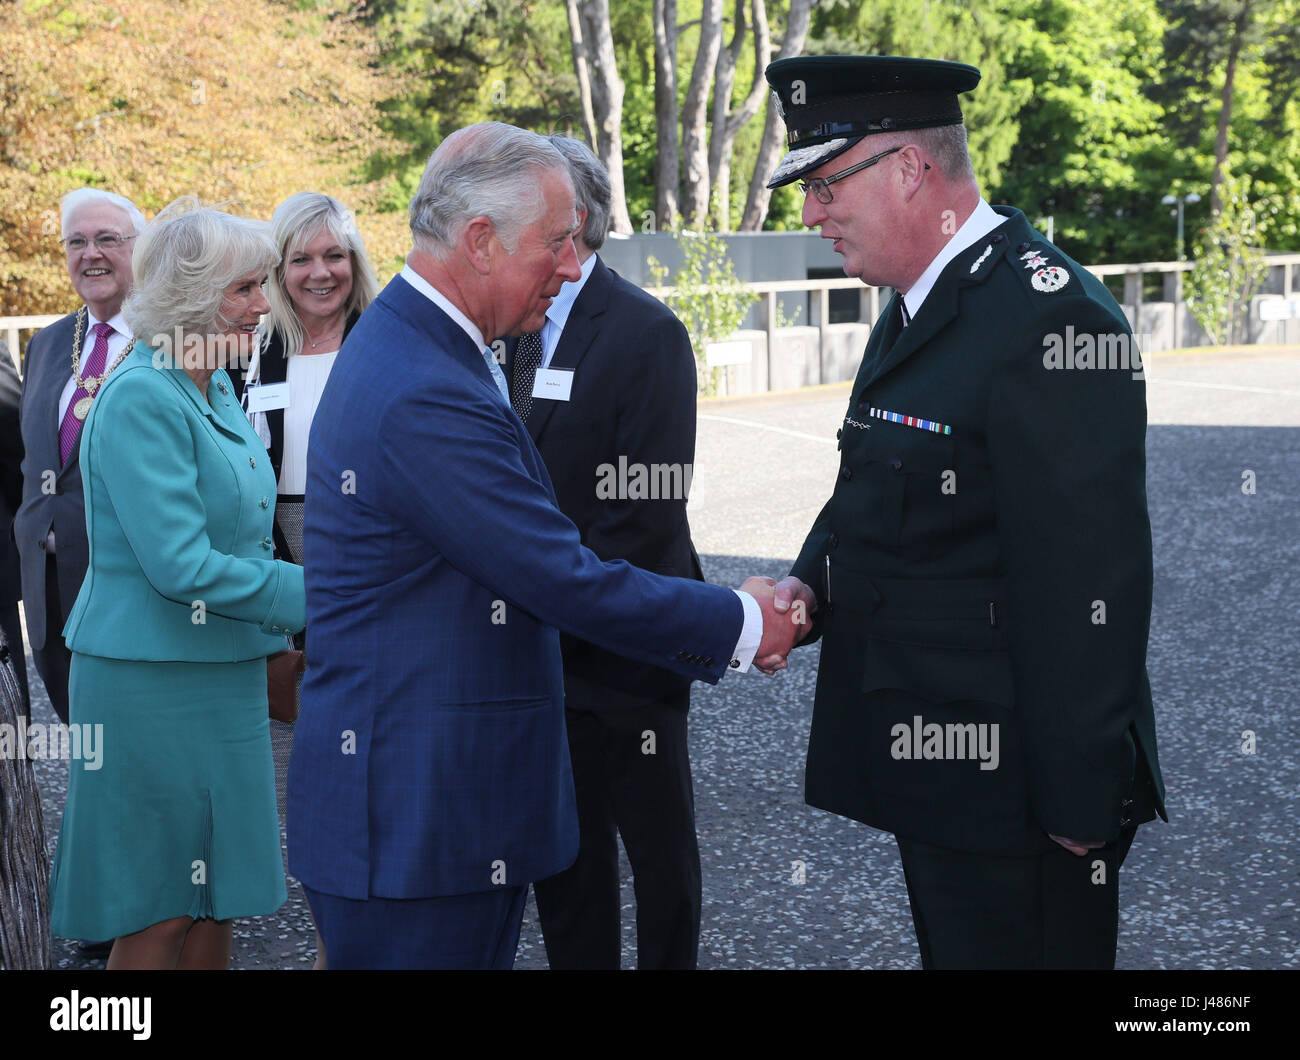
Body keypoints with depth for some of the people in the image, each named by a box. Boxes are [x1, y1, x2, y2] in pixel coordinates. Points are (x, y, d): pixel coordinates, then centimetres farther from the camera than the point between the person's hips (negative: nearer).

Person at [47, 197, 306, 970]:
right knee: (159, 914, 1)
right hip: (154, 681, -8)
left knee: (214, 901, 14)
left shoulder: (216, 388, 11)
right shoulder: (141, 398, -17)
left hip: (224, 673, 8)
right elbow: (181, 565, -22)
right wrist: (309, 595, -17)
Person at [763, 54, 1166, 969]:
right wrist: (812, 582, 1)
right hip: (929, 757, 10)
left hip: (1007, 790, -10)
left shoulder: (1048, 320, -21)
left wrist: (1079, 801, -21)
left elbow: (1086, 582, -23)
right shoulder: (920, 304, 11)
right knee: (948, 946, 21)